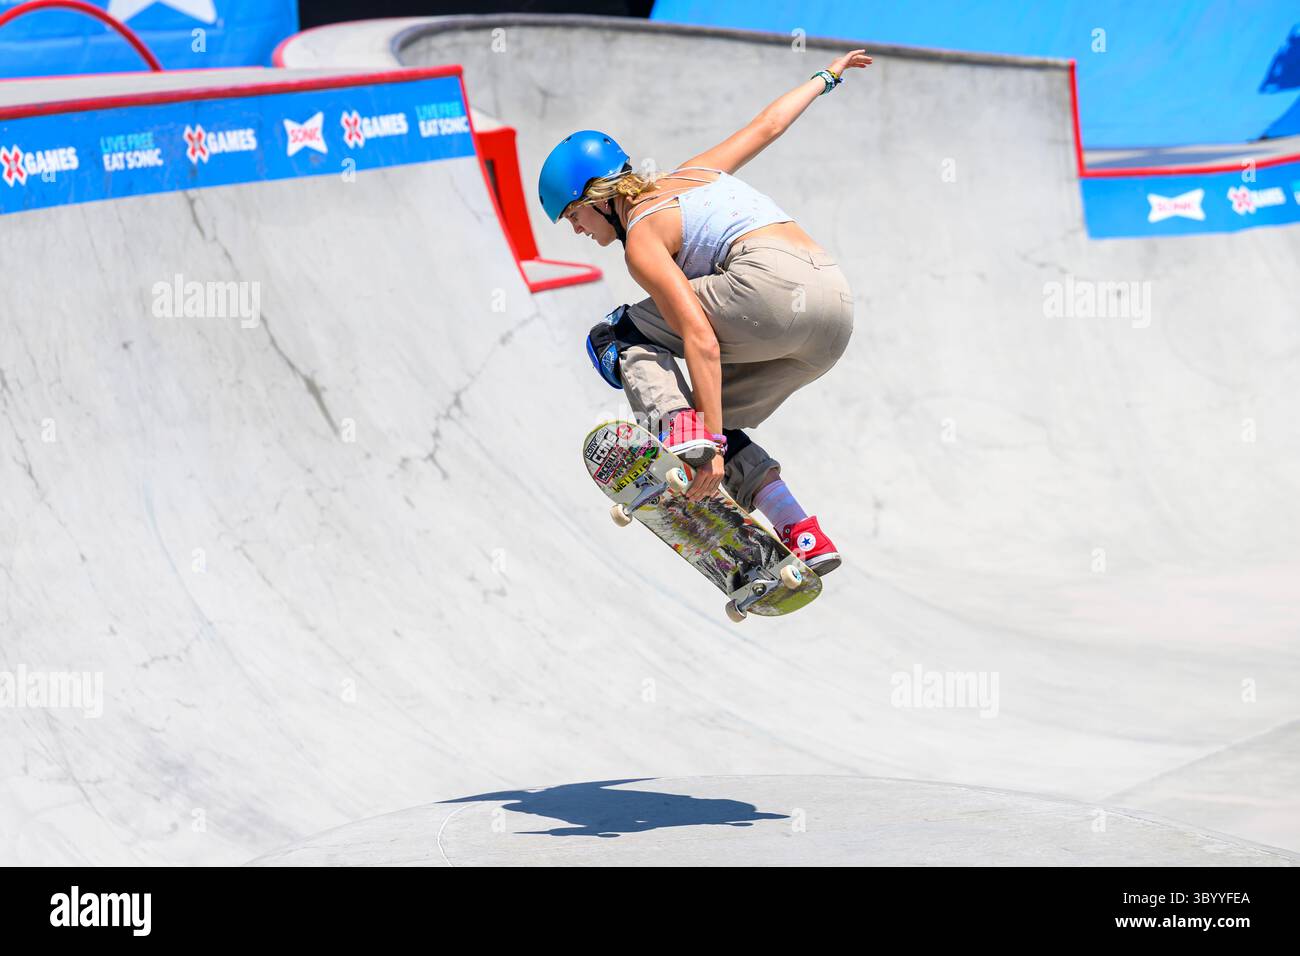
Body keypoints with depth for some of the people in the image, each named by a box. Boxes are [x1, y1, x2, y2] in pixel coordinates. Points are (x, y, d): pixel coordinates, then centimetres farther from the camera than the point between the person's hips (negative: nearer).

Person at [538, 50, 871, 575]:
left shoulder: (641, 239, 2)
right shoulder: (689, 176, 25)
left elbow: (702, 340, -9)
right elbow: (767, 124, 34)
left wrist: (712, 442, -12)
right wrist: (825, 77, 52)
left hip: (774, 285, -8)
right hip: (837, 301, 8)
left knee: (618, 337, 8)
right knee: (713, 425, 20)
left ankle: (677, 427, -19)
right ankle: (799, 530, 2)